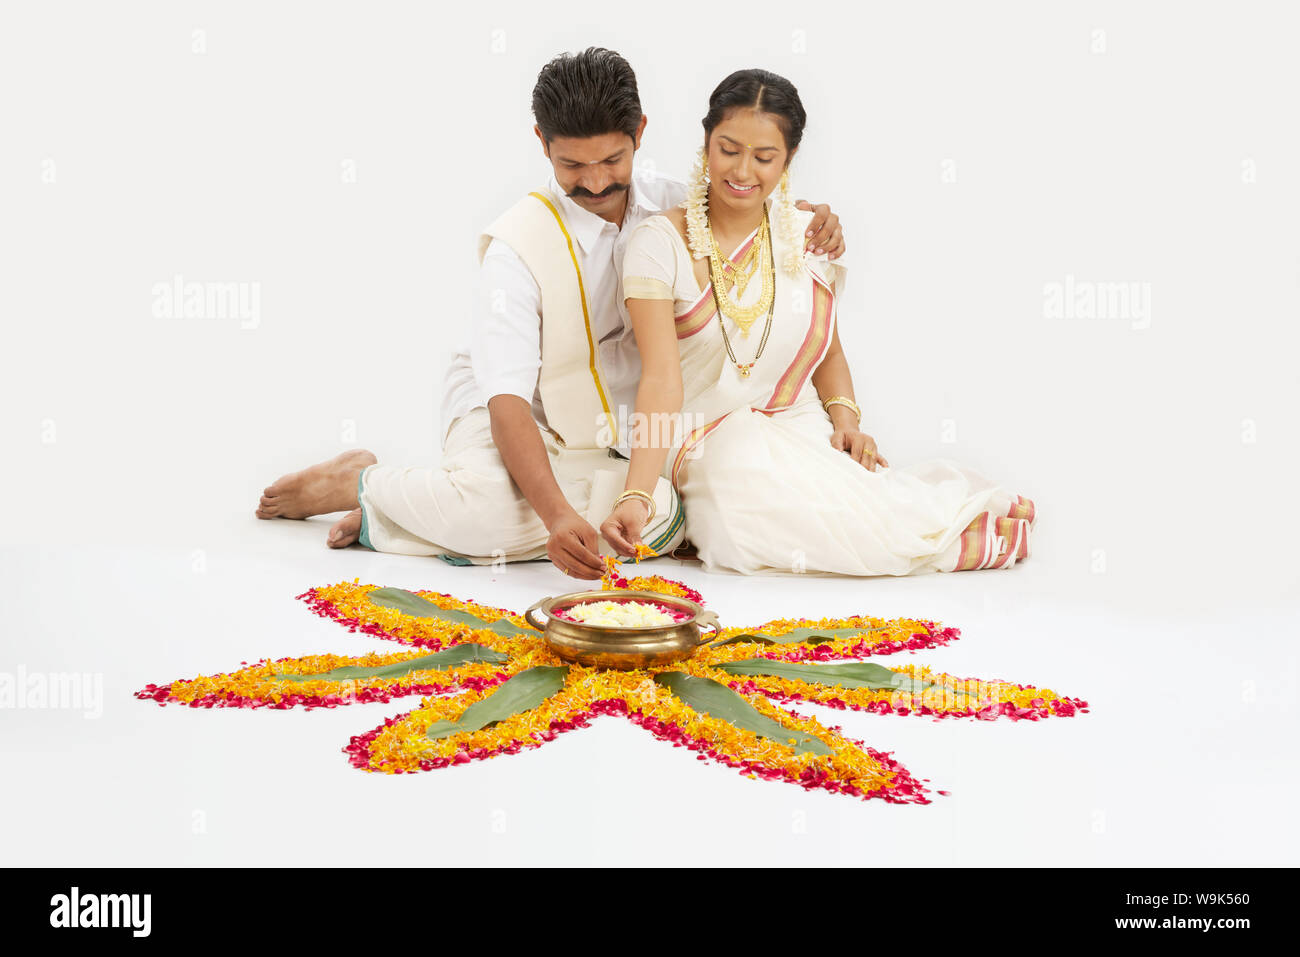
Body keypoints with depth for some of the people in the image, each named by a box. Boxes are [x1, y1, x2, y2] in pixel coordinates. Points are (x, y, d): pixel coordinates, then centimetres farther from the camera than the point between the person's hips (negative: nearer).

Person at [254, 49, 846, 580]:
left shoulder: (668, 204, -4)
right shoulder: (519, 244, -22)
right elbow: (507, 396, -30)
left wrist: (810, 216, -10)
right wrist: (555, 512, -45)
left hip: (605, 436, 7)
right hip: (507, 412, -6)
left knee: (662, 517, -24)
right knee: (489, 506, -39)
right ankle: (365, 483, -5)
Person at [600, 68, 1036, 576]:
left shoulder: (807, 234, 7)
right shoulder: (660, 243, -7)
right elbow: (662, 381, -18)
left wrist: (844, 416, -2)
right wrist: (635, 496, -31)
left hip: (806, 438, 3)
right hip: (714, 443, -3)